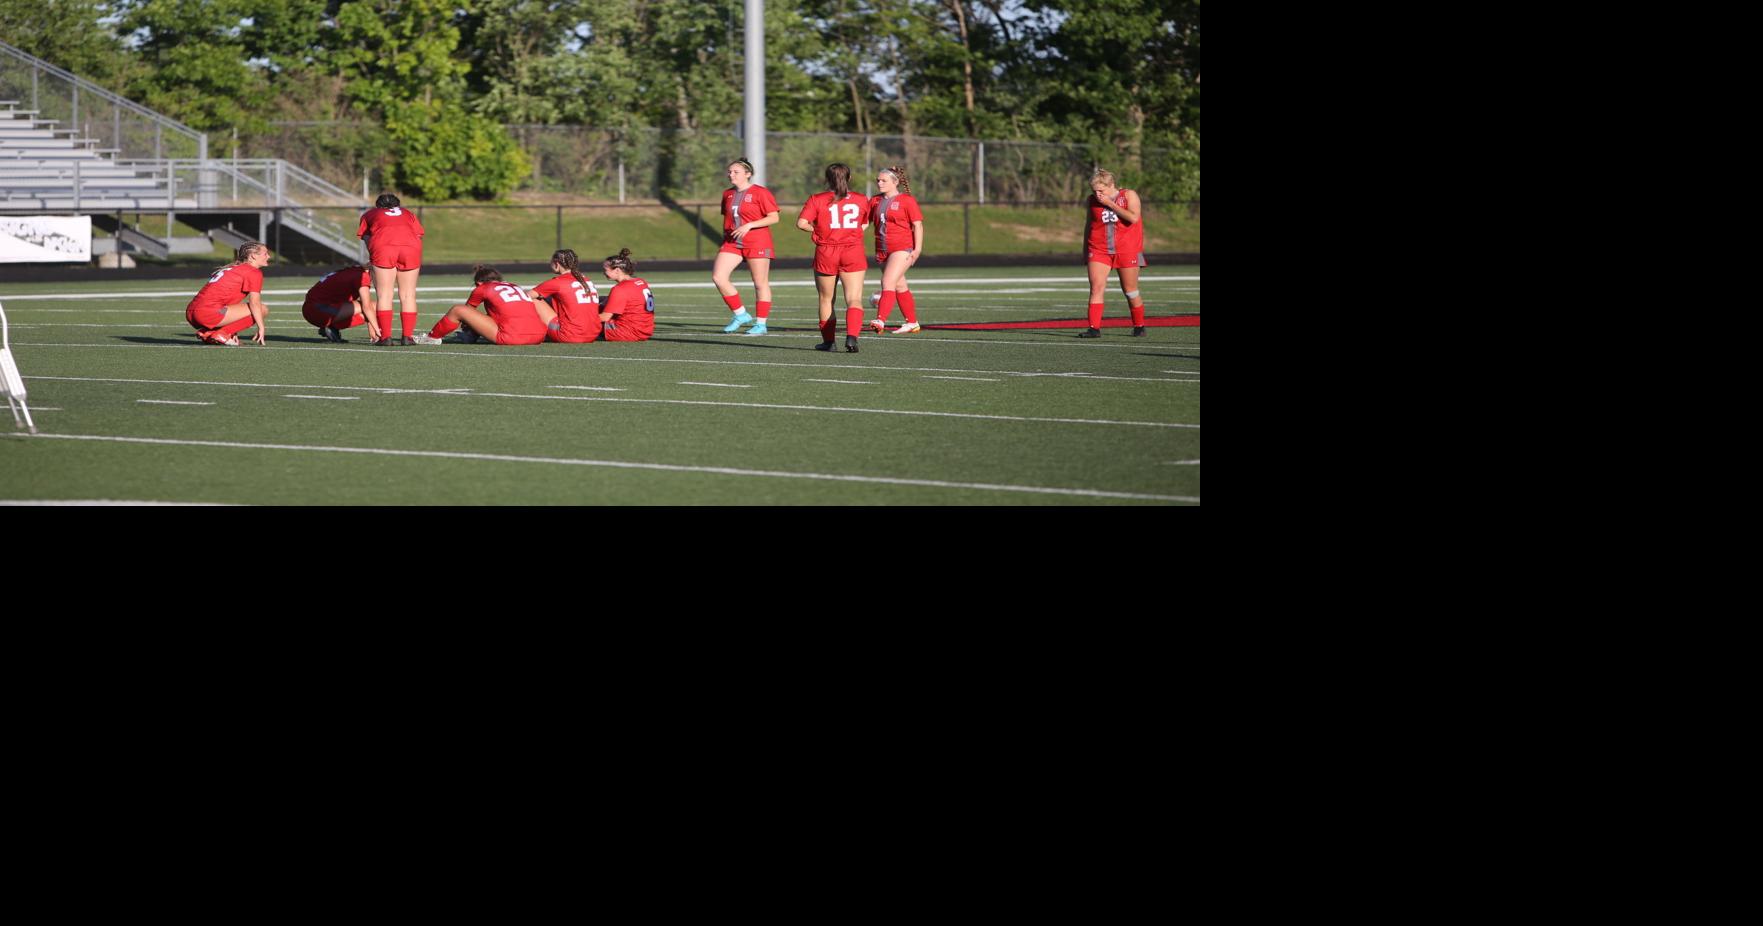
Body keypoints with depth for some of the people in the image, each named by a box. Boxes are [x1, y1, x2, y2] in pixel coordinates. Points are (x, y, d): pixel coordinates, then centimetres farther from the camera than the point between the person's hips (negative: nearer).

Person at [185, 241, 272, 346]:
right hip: (210, 312, -10)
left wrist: (232, 330, 28)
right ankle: (220, 334, -11)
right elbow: (254, 302, -9)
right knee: (262, 310, -4)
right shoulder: (254, 272, 0)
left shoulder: (232, 268, 28)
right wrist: (261, 327, -4)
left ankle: (206, 333, 10)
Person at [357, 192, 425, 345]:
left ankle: (385, 336, -6)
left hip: (383, 246, -1)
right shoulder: (409, 214, 34)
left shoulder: (369, 215, 31)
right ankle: (407, 336, 1)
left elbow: (366, 238, 16)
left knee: (384, 294, 1)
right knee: (408, 295, 7)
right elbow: (418, 235, 21)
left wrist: (372, 260, 17)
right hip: (411, 246, 1)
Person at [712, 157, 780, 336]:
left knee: (760, 283, 1)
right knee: (718, 277, -9)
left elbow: (774, 218, -12)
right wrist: (725, 237, 15)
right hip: (732, 243, 6)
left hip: (757, 242, -6)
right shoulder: (727, 194, 12)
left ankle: (761, 324, 11)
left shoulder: (760, 193, -8)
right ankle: (740, 315, 3)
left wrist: (749, 226, -20)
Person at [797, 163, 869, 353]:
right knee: (854, 300, -5)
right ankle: (852, 335, -27)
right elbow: (865, 224, 18)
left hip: (826, 253, 0)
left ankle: (828, 340, 24)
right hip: (853, 253, 0)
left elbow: (801, 223, -12)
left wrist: (816, 229, 5)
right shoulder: (861, 200, 5)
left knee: (826, 299, 16)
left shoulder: (817, 200, -3)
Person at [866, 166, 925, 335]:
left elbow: (918, 225, -5)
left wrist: (917, 249, -12)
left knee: (888, 283, -21)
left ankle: (881, 320, -31)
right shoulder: (875, 201, 13)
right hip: (882, 250, 7)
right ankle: (912, 323, 23)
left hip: (902, 248, -7)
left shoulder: (907, 201, -5)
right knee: (900, 287, 14)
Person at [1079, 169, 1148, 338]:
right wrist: (1085, 249, 17)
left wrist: (1110, 204, -19)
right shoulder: (1091, 201, 5)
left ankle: (1139, 326, 21)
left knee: (1130, 291, 6)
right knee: (1096, 287, -12)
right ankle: (1094, 327, -15)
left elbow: (1133, 218, -20)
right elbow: (1088, 225, 16)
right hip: (1099, 251, 2)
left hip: (1127, 251, -2)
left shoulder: (1129, 196, -5)